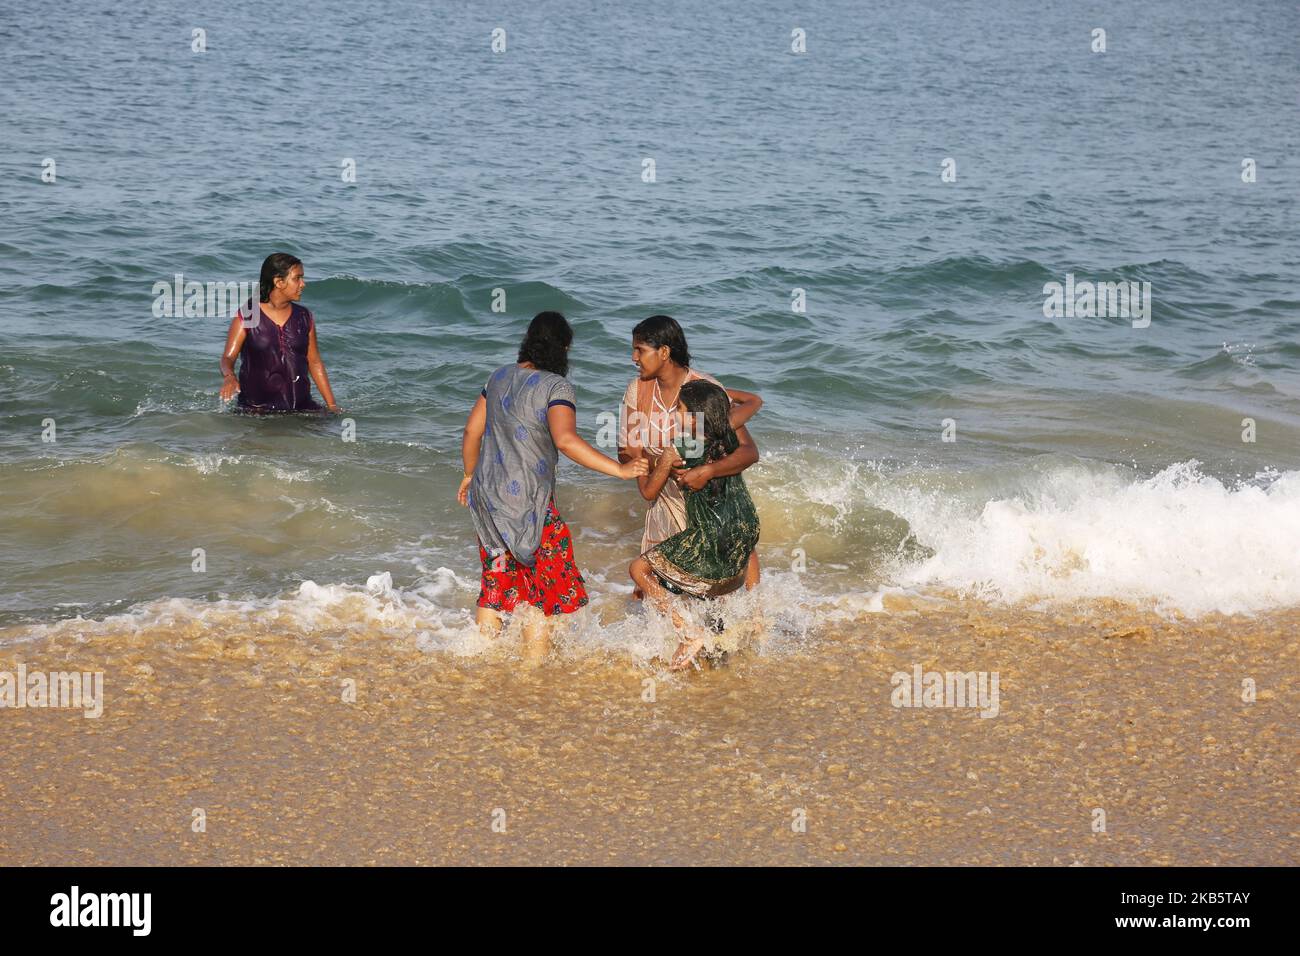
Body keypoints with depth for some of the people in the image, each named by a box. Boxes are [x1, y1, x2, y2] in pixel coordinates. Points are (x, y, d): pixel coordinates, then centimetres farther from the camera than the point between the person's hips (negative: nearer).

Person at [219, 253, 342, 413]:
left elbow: (314, 362, 15)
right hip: (257, 407, -3)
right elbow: (228, 357, -6)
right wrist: (229, 376, -30)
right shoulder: (247, 316, -2)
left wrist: (332, 406, 11)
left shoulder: (305, 317, 10)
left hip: (301, 405, 3)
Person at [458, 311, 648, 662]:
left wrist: (470, 475, 29)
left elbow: (472, 431, 14)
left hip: (488, 495, 7)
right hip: (528, 502, -7)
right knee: (548, 586, 8)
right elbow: (565, 440, -29)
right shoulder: (555, 386, -15)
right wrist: (618, 469, -27)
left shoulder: (500, 377, 7)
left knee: (497, 582, 20)